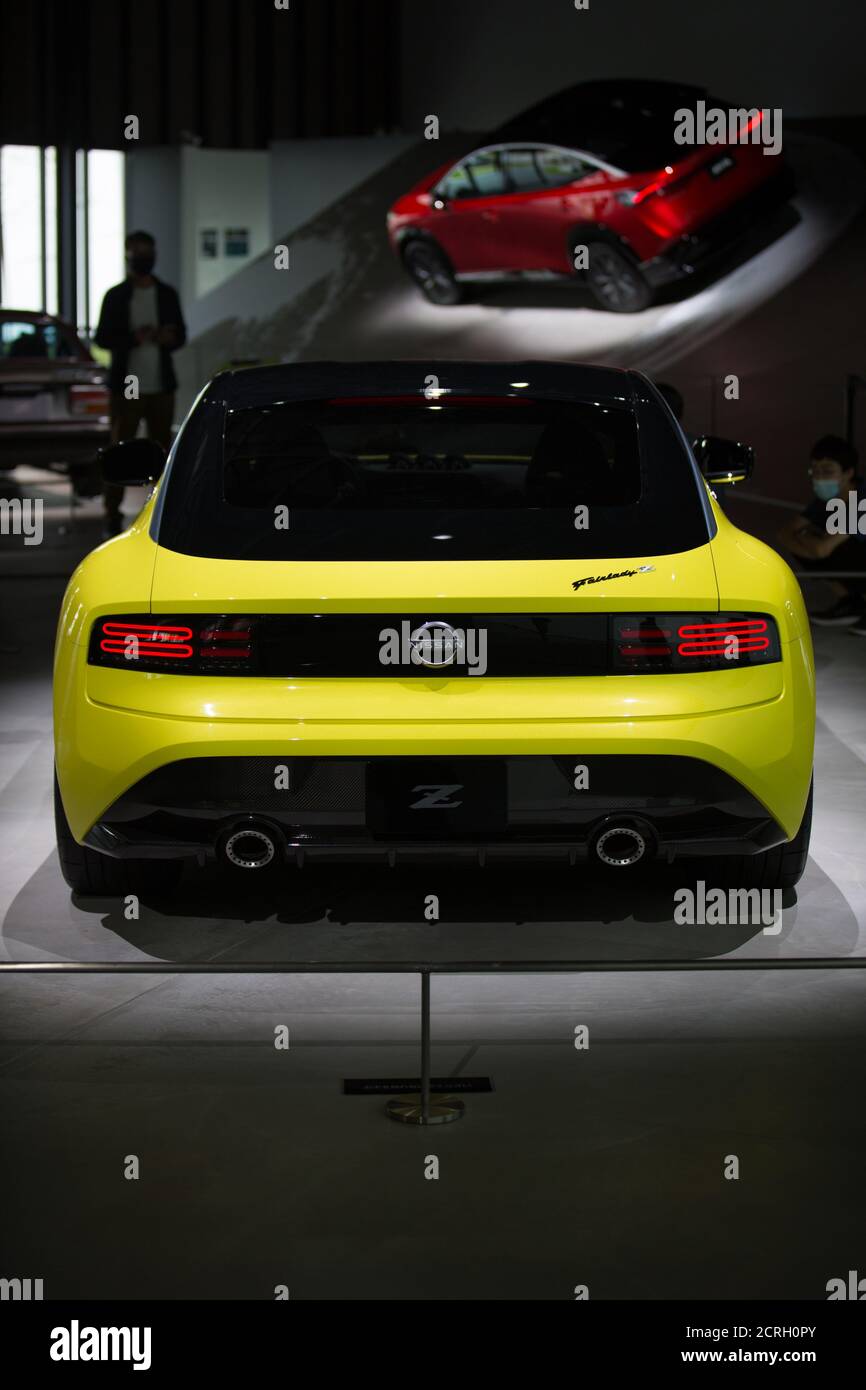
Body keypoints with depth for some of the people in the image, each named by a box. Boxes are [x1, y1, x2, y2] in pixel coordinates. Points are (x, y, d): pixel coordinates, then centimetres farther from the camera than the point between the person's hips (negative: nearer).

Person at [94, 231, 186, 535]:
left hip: (161, 386, 3)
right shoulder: (116, 296, 2)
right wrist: (133, 338, -18)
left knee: (162, 447, 5)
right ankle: (113, 515, -2)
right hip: (126, 387, -3)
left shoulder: (167, 294, 11)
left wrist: (168, 338, -11)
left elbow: (180, 335, 13)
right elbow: (102, 337, -2)